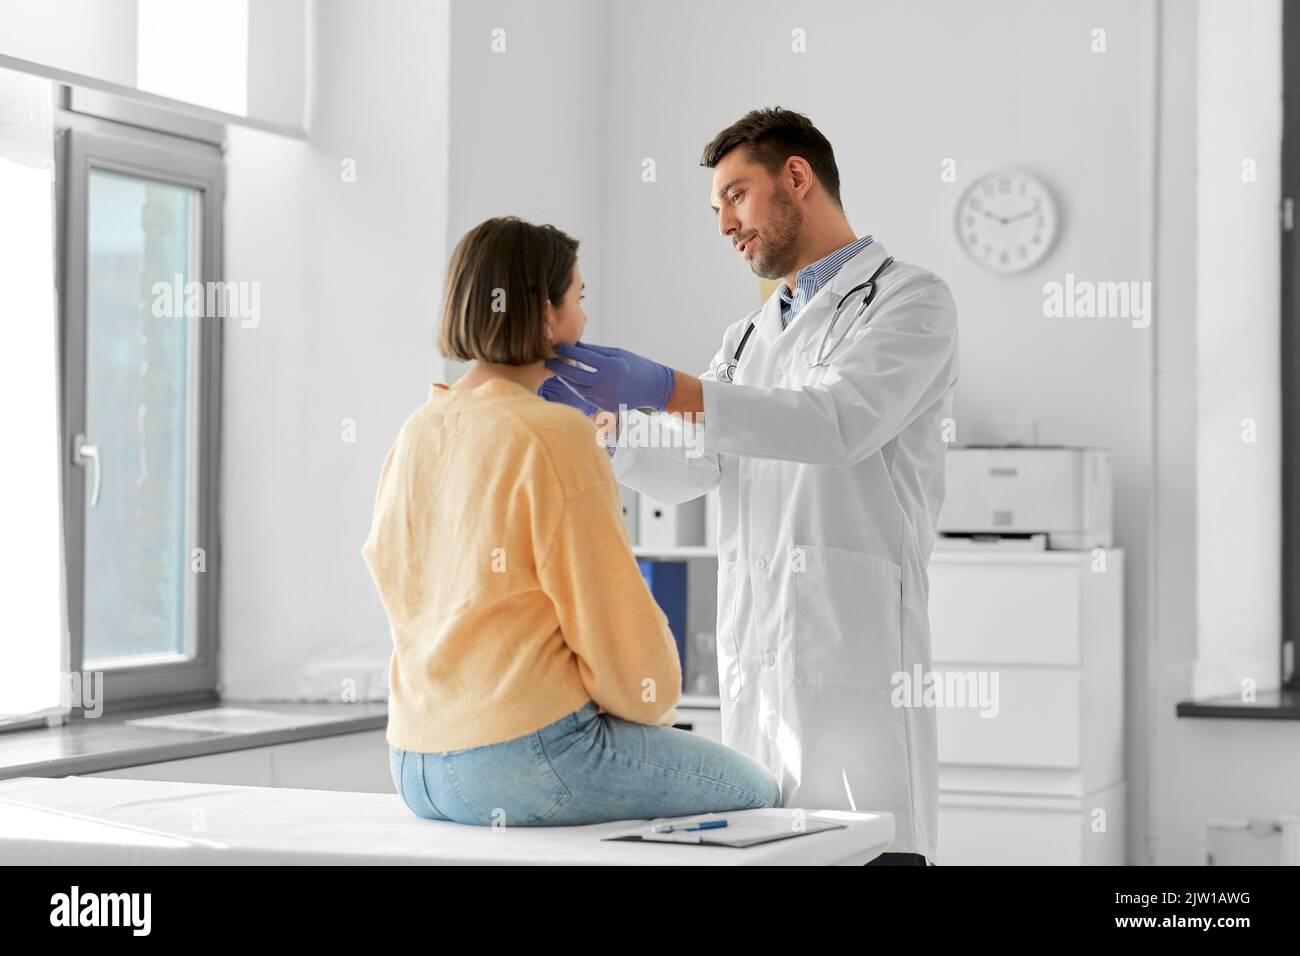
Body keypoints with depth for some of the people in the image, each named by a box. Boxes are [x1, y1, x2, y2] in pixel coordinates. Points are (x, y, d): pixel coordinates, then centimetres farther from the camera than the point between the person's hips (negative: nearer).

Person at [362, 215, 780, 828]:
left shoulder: (417, 433, 7)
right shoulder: (556, 434, -15)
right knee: (752, 790, 13)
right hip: (528, 760, -8)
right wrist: (655, 702, 8)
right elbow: (613, 611, -14)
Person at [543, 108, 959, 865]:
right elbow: (683, 471, 14)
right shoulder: (751, 337, 24)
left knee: (868, 851, -10)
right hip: (754, 660, 7)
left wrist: (665, 389, -25)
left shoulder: (909, 300, 0)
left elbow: (839, 424, -17)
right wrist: (598, 414, -5)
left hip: (856, 647, -7)